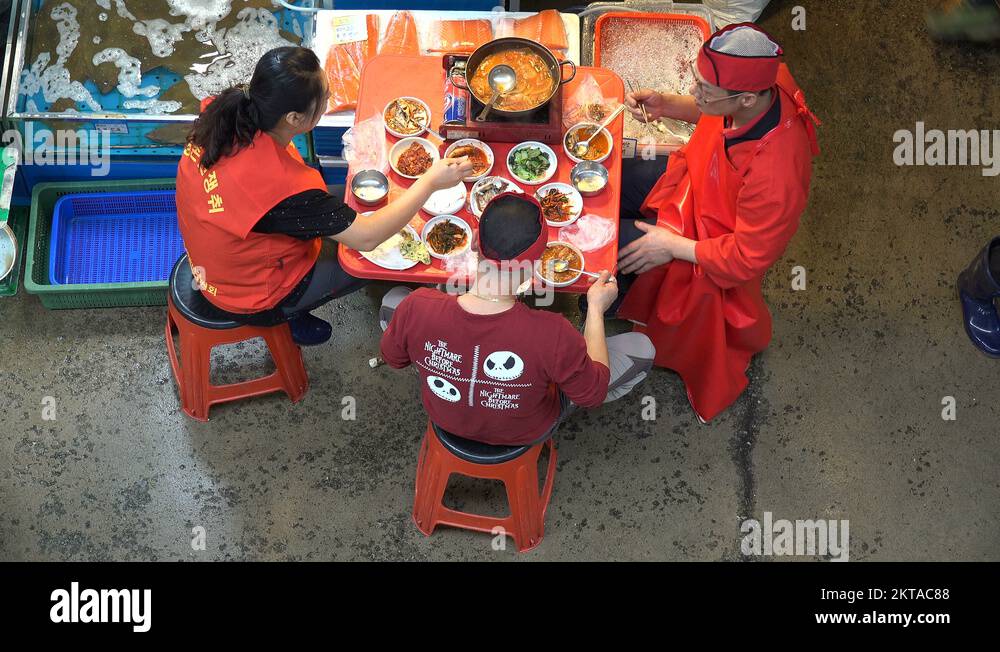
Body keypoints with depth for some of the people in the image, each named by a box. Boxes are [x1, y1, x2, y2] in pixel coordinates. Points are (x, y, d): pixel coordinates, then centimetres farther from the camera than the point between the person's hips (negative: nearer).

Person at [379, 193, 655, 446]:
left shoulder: (415, 308, -33)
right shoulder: (553, 334, -41)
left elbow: (393, 358, -8)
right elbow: (594, 393, -19)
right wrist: (597, 309, -9)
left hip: (444, 418, 2)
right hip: (527, 434, -2)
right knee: (641, 347, 4)